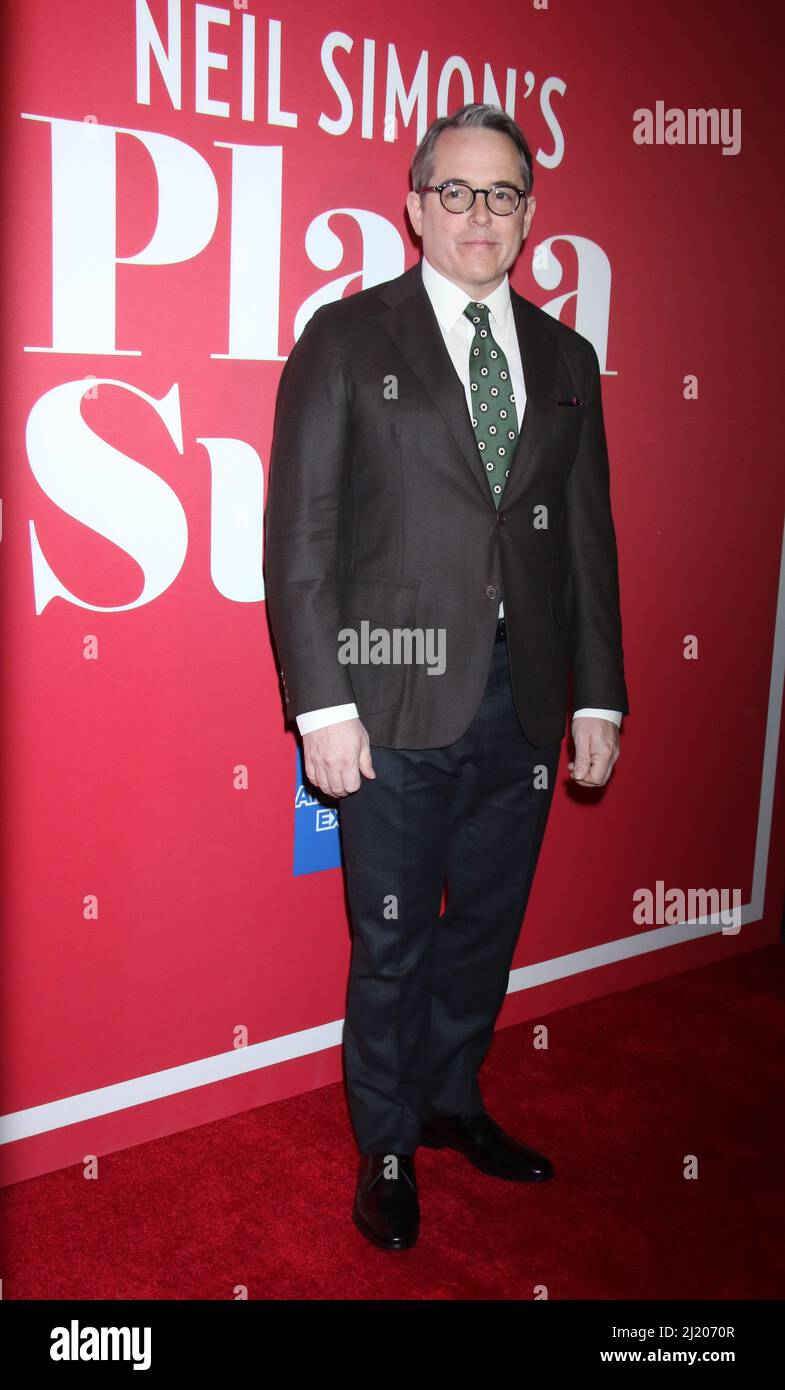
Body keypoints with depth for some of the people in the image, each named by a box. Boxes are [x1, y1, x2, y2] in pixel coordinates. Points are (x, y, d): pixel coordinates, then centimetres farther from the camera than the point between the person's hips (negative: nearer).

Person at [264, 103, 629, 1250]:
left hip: (525, 696, 4)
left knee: (489, 923, 16)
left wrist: (600, 695, 8)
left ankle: (452, 1101, 39)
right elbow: (300, 533, -6)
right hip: (399, 694, -4)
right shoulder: (345, 338, -1)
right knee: (393, 942, 7)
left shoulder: (565, 358, 12)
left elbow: (589, 537, 12)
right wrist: (323, 704, -12)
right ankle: (386, 1149, 29)